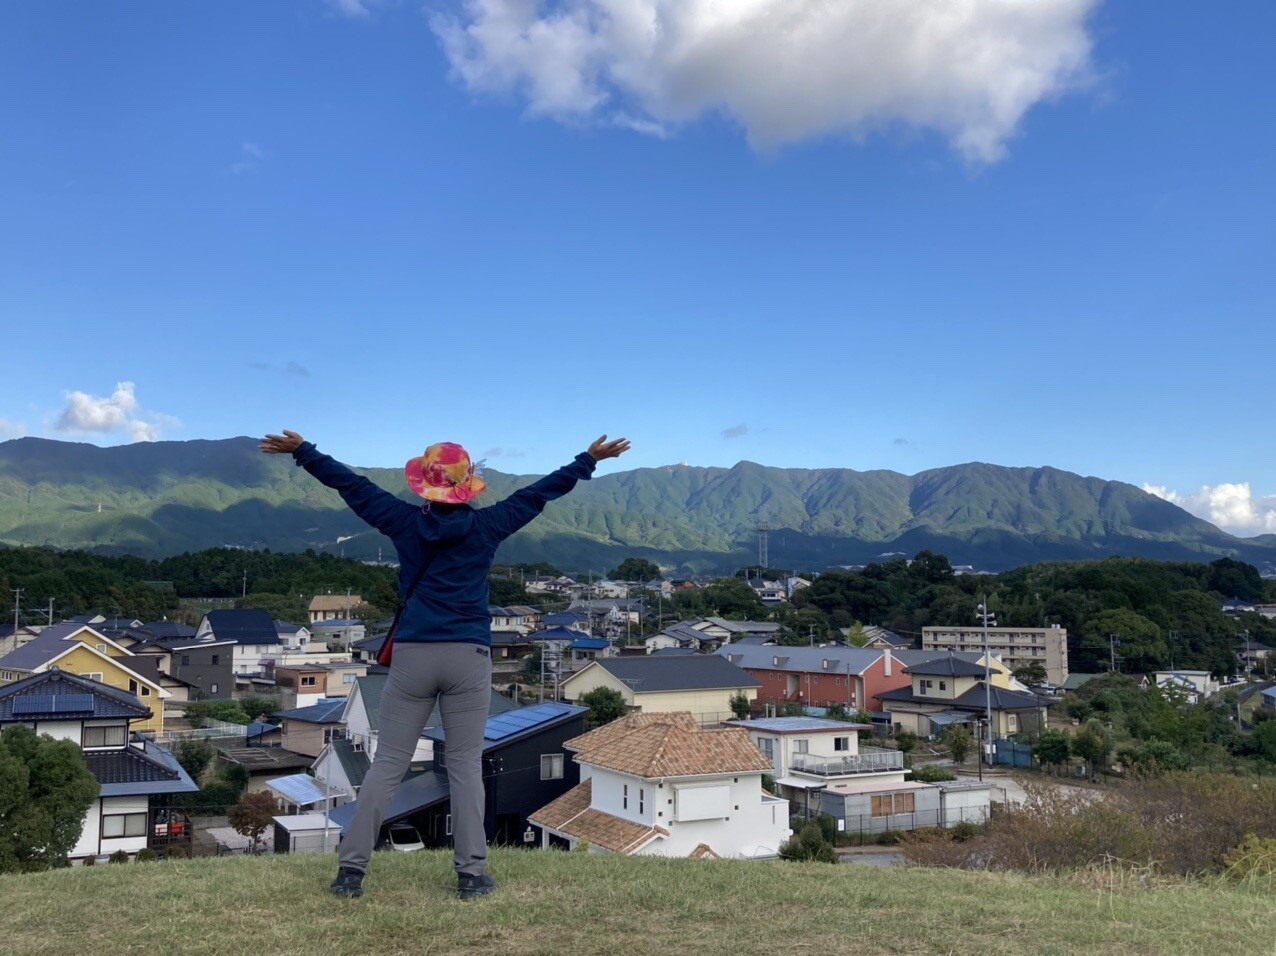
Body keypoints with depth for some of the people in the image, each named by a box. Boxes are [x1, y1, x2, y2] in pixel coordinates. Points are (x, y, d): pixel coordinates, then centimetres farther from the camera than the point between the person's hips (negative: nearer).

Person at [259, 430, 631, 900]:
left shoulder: (405, 522, 3)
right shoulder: (486, 526, 3)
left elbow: (351, 484, 10)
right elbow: (539, 493, 12)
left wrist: (302, 451, 21)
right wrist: (589, 459, 23)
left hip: (412, 654, 1)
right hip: (469, 658, 0)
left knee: (387, 764, 6)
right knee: (466, 765, 6)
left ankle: (351, 869, 6)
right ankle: (471, 873, 6)